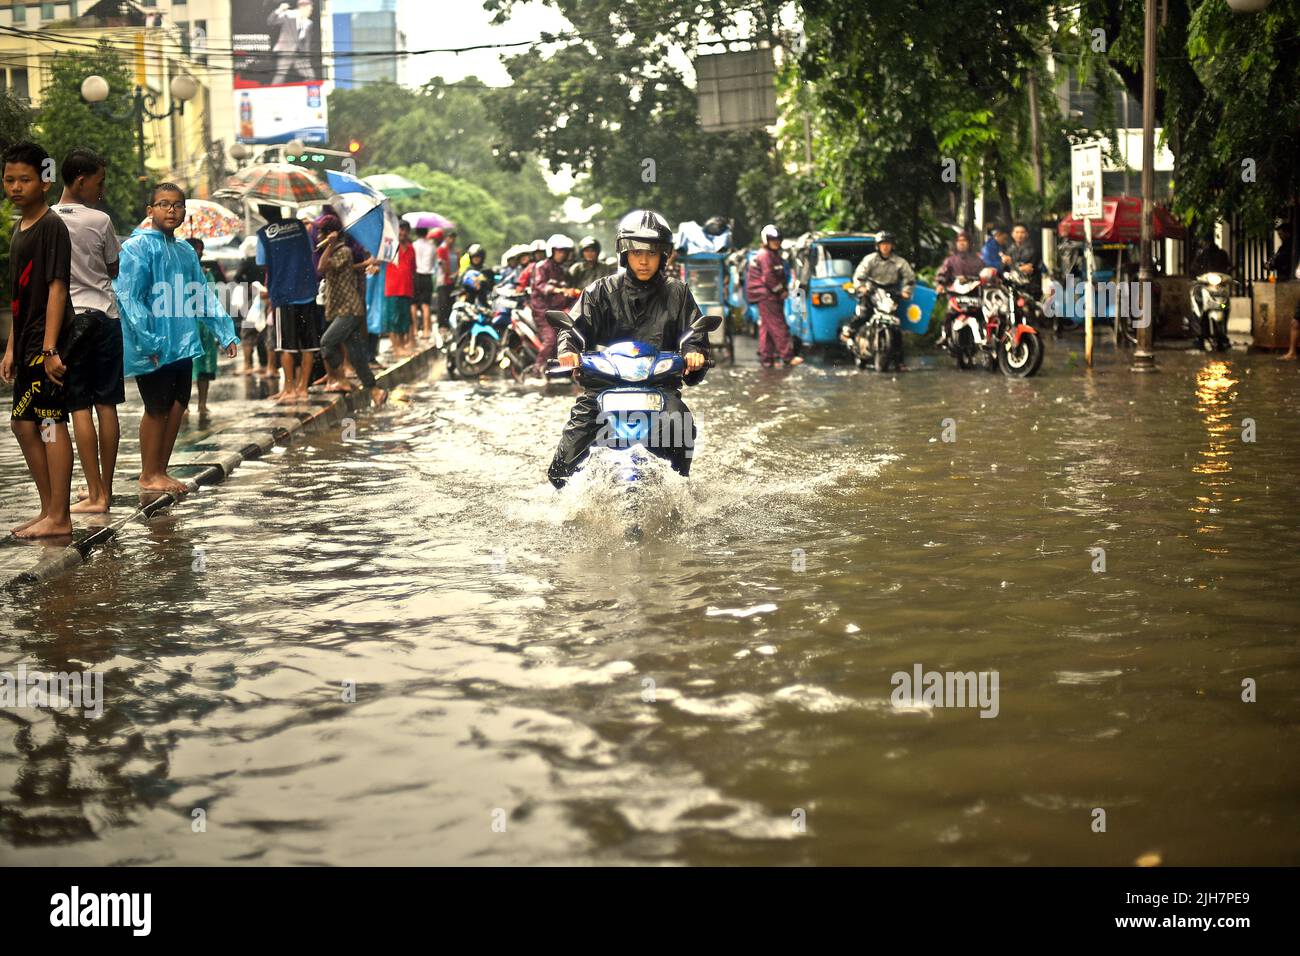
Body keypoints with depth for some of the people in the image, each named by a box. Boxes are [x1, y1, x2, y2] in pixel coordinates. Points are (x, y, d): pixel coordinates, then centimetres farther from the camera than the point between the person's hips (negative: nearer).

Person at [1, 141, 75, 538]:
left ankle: (60, 518, -5)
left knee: (50, 423, -8)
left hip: (48, 342, -10)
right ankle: (49, 510, 20)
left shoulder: (52, 226, -10)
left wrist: (49, 348, -21)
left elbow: (56, 289, -16)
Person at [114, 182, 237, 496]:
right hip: (154, 348, -7)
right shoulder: (136, 247, -8)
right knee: (157, 408, 0)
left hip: (182, 346, 7)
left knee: (176, 408, 9)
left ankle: (160, 471, 19)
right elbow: (127, 297, -15)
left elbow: (203, 296, 20)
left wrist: (225, 333, 12)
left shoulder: (185, 252, 15)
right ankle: (149, 476, 11)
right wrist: (148, 341, -21)